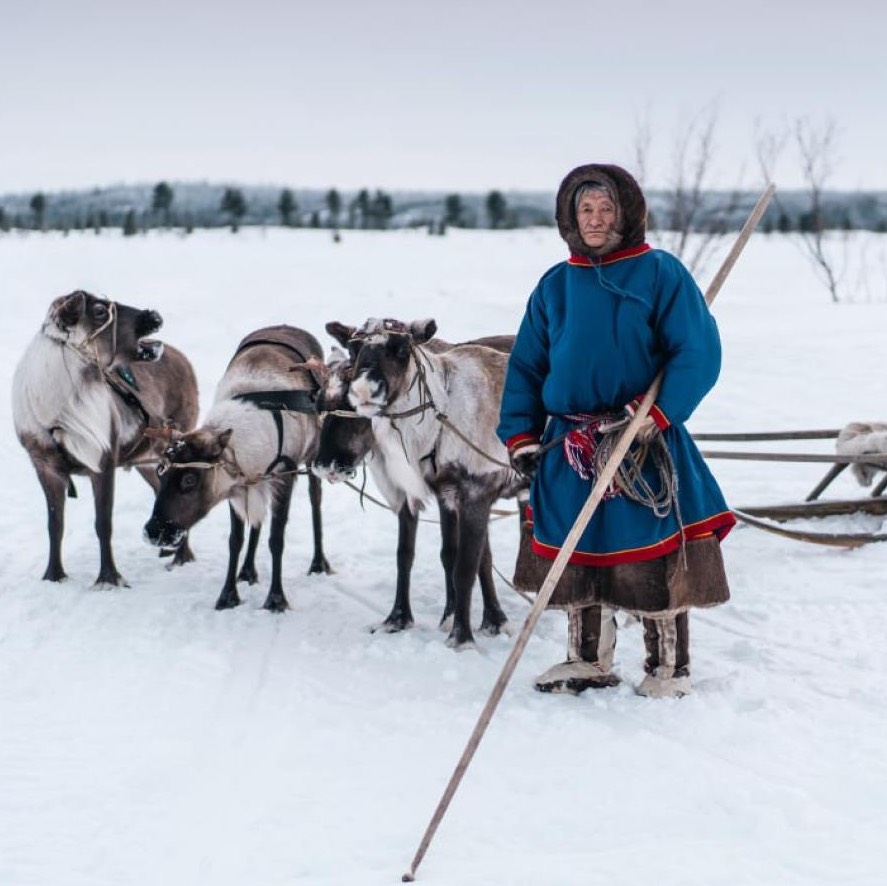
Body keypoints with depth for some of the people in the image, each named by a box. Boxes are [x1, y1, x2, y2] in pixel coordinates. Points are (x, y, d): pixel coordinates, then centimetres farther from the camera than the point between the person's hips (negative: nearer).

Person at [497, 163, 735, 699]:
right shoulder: (556, 284, 8)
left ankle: (669, 667, 14)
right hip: (570, 447, 4)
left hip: (645, 445, -4)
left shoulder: (661, 273, -5)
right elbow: (527, 364, 12)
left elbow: (698, 354, -10)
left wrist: (654, 413, -19)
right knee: (576, 556, 10)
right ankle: (588, 660, 25)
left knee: (655, 563, -1)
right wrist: (520, 434, 3)